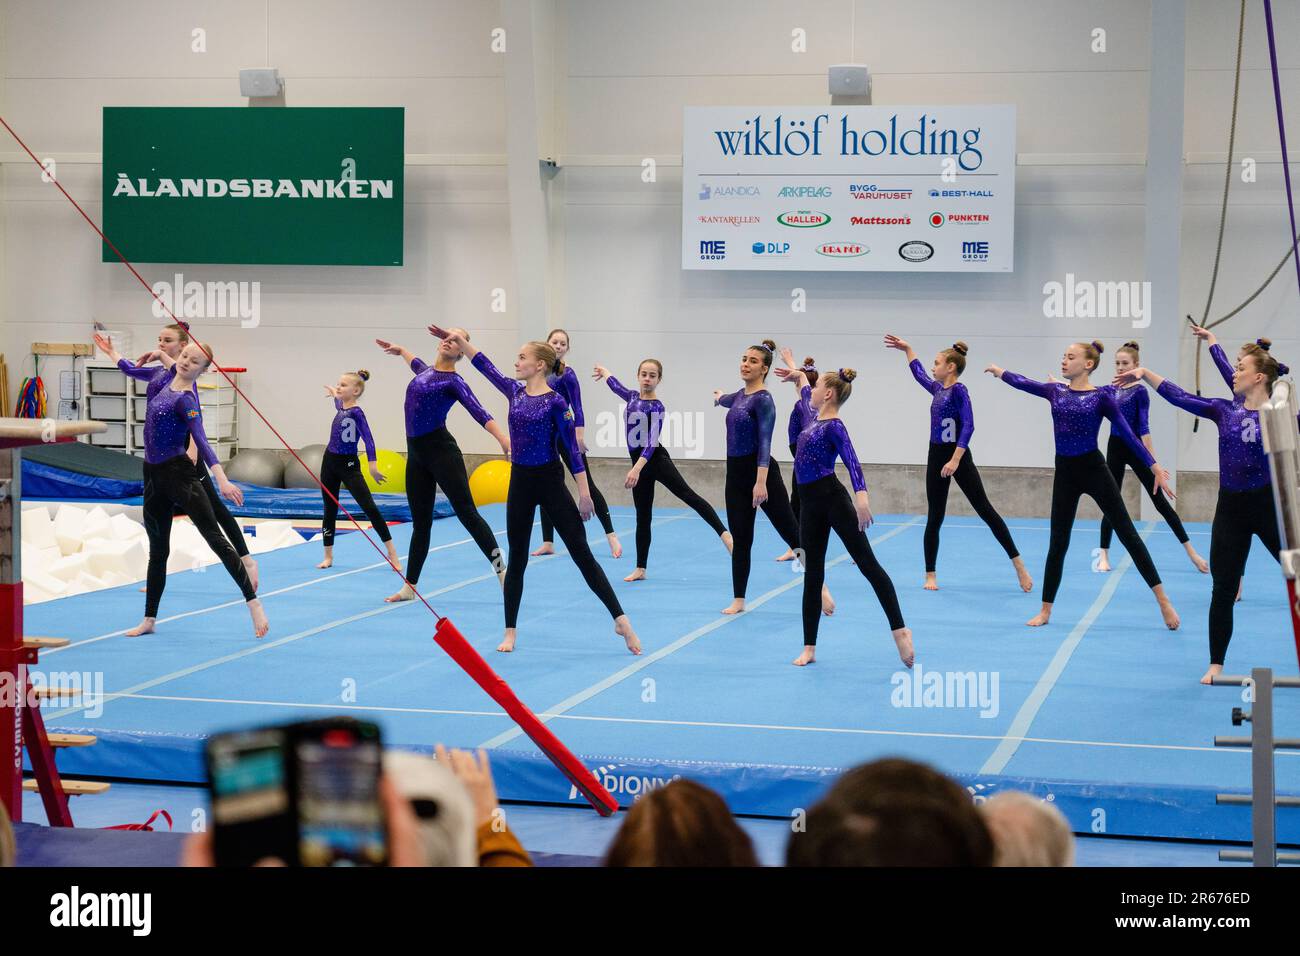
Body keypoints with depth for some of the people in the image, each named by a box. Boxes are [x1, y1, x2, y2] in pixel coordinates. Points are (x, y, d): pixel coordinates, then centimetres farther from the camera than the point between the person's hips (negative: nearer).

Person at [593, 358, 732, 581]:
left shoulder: (656, 407, -12)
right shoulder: (632, 397, 8)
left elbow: (652, 442, -21)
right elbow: (616, 386, 32)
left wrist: (637, 469, -31)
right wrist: (604, 371, 50)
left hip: (656, 459, -6)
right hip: (639, 461, 7)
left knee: (688, 494, -21)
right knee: (643, 516, 10)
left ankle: (724, 533, -32)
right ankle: (640, 569, 15)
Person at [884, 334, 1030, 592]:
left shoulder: (959, 391, -13)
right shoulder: (938, 389, 10)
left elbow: (968, 425, -22)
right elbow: (919, 375, 32)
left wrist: (955, 460, -28)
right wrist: (907, 350, 32)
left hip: (958, 457, -7)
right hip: (936, 457, 7)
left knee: (985, 510, -5)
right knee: (934, 518, 6)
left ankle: (1018, 564, -1)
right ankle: (930, 575, 12)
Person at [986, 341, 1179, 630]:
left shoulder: (1101, 397, -7)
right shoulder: (1055, 391, 6)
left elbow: (1128, 435, -8)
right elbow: (1021, 383, 18)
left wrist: (1156, 468, -10)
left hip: (1093, 470, -4)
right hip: (1065, 473, 4)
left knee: (1128, 533, -2)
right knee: (1058, 542, 8)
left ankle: (1163, 600, 1)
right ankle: (1045, 610, 17)